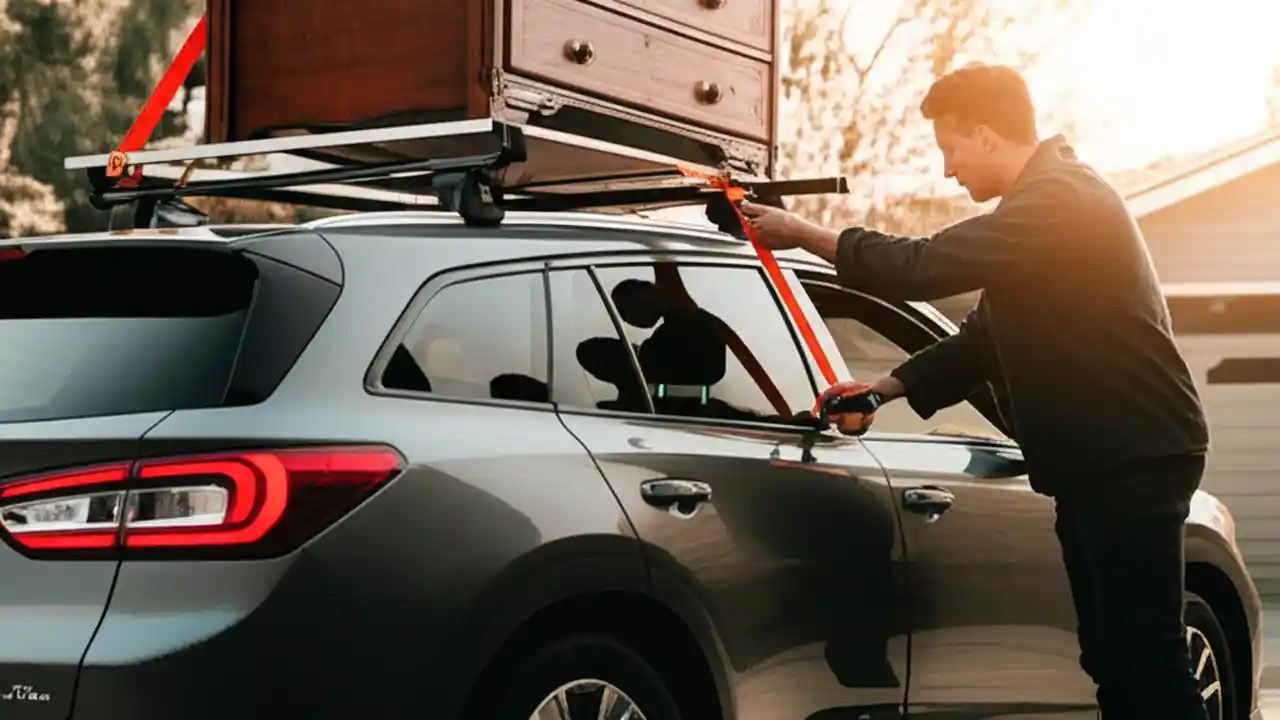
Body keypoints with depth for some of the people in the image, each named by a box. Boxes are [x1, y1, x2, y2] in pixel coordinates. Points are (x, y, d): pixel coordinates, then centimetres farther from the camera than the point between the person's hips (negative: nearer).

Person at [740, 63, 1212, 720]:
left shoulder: (1059, 200, -16)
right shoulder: (1044, 200, 18)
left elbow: (926, 267, -22)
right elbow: (984, 337, 21)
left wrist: (803, 235, -12)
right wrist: (887, 389, 11)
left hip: (1133, 459, -11)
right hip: (1096, 462, 11)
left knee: (1146, 658, -11)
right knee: (1112, 656, 13)